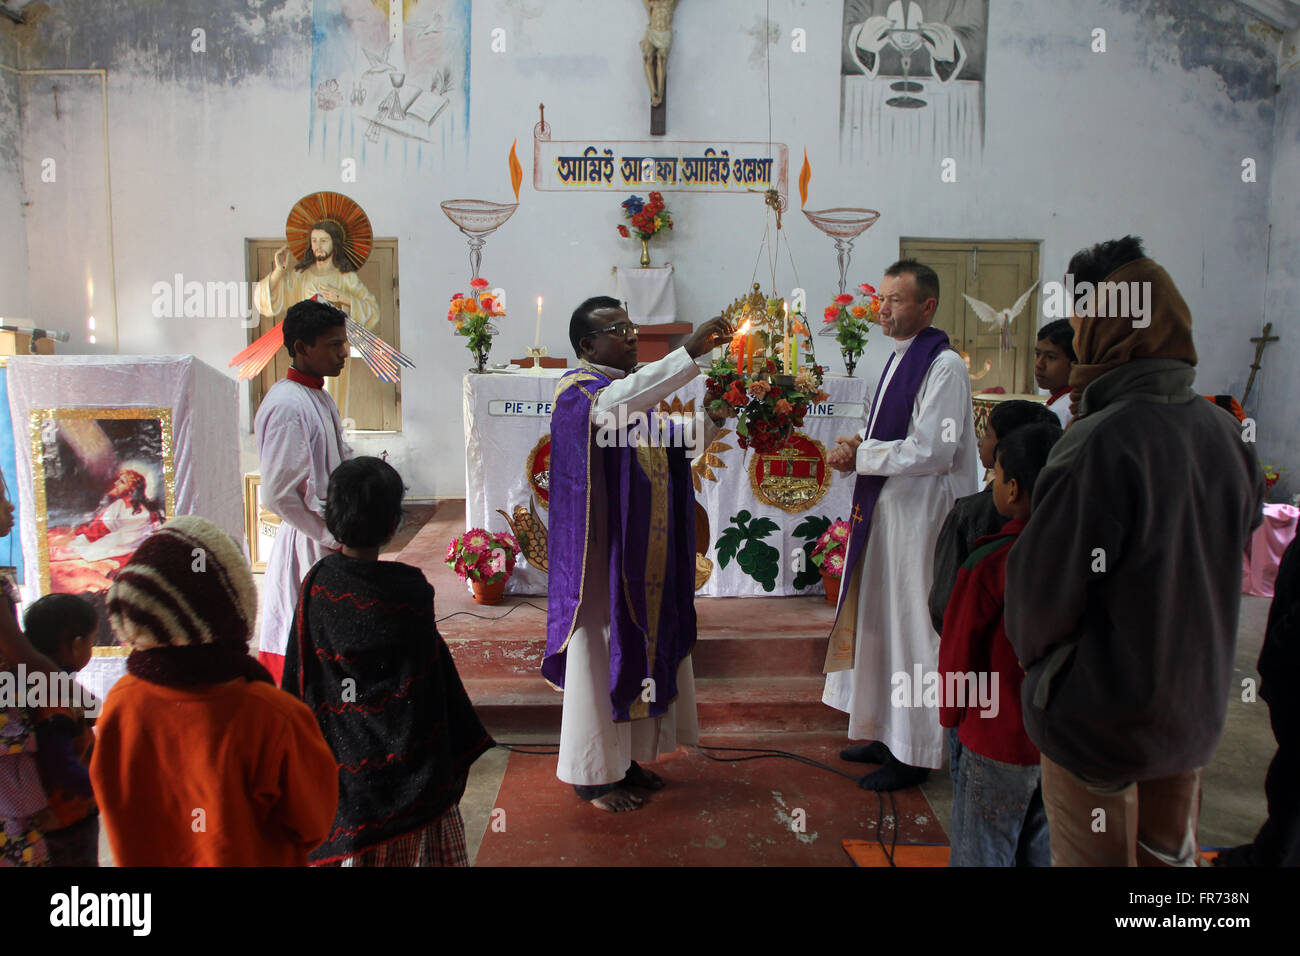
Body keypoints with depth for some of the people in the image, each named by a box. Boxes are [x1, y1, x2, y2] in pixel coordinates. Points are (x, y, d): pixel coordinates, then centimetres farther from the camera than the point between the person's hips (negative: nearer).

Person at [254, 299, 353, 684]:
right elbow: (277, 495, -23)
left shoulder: (319, 398, 10)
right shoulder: (286, 405, -20)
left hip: (333, 539, 9)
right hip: (308, 547, -9)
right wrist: (330, 537, -17)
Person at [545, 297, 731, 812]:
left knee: (642, 647, 15)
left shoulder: (641, 385, 14)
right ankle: (594, 774, 18)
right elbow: (613, 407, -36)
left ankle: (625, 756, 31)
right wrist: (690, 351, -38)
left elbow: (685, 441, 16)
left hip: (647, 553, 8)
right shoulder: (577, 390, -12)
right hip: (602, 553, -8)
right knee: (600, 656, 2)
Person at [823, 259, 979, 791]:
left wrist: (861, 455, -14)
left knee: (914, 628, 0)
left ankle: (916, 753, 14)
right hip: (887, 512, 9)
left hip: (922, 517, -9)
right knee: (884, 623, 15)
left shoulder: (944, 366, -14)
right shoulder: (900, 360, 15)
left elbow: (931, 450, -22)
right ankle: (889, 733, 29)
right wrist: (861, 450, 2)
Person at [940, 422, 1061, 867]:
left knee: (982, 854, 12)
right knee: (1044, 849, 22)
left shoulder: (990, 563, -23)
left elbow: (958, 651, -13)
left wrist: (952, 716, 4)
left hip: (999, 740, -5)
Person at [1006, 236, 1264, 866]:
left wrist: (1033, 653, 2)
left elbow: (1042, 591, -18)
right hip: (1195, 708, 7)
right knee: (1170, 854, 24)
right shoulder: (1225, 433, -4)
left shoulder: (1101, 443, -27)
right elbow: (1231, 566, 9)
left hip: (1098, 719, -6)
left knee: (1095, 857, 13)